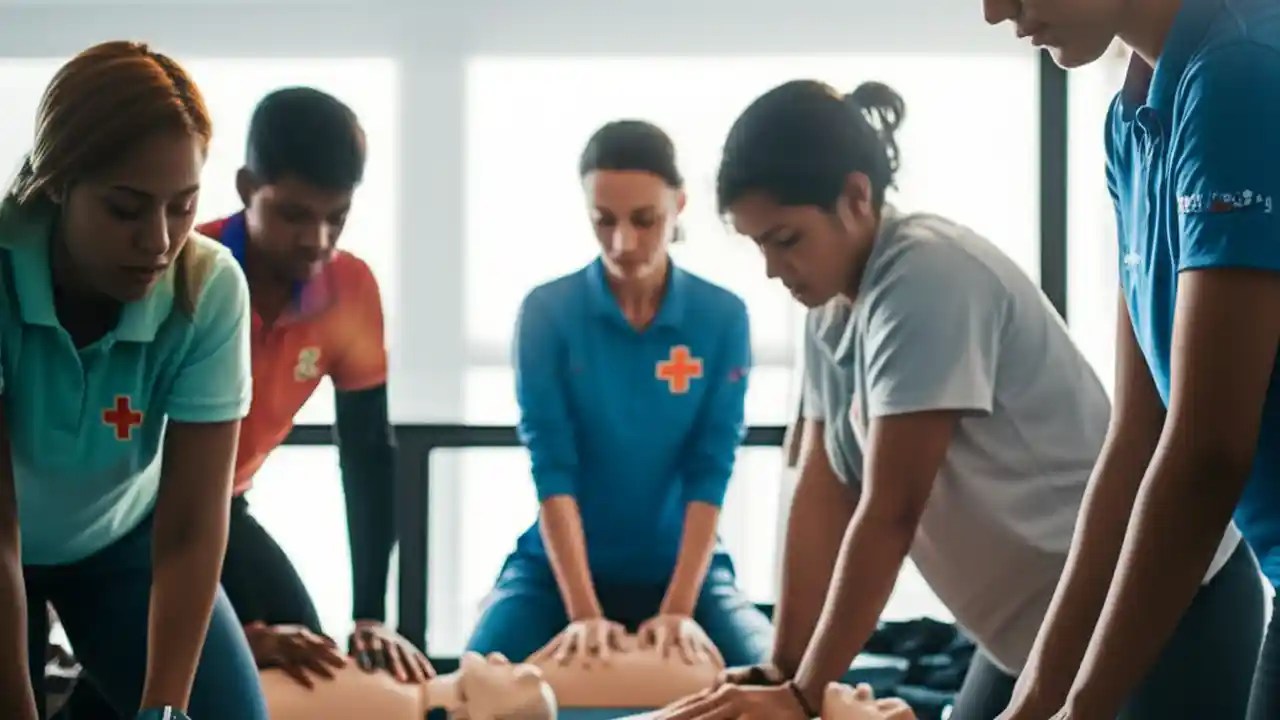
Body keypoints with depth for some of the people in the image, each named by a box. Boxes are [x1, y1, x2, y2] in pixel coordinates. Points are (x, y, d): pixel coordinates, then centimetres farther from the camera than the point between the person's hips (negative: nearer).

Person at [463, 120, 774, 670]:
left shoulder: (722, 317, -5)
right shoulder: (546, 312, -9)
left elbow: (710, 473, -10)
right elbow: (551, 469, -15)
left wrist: (678, 609, -22)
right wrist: (584, 613, -25)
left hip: (683, 566, 1)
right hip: (559, 565, 0)